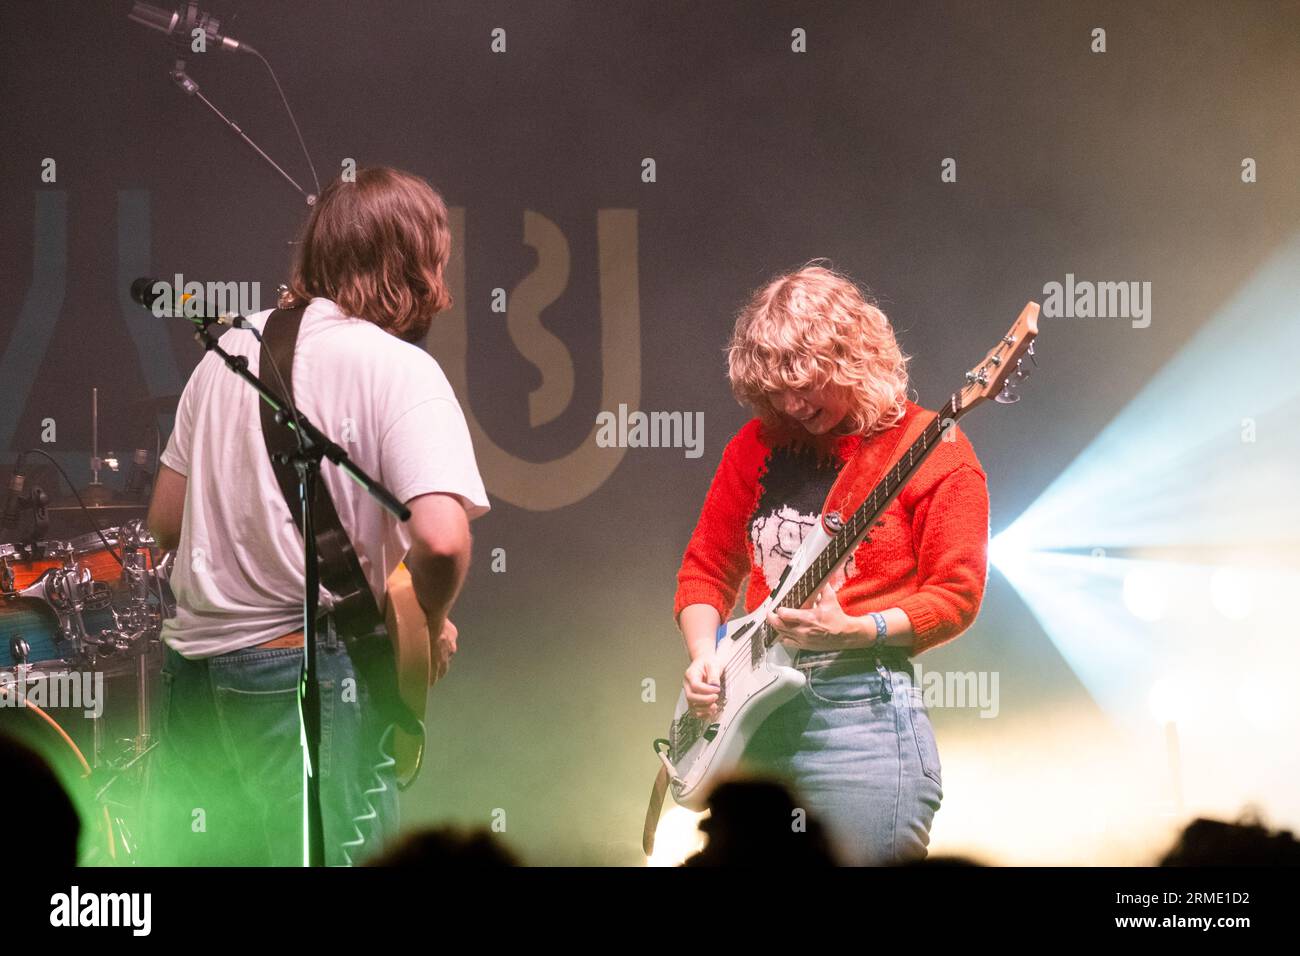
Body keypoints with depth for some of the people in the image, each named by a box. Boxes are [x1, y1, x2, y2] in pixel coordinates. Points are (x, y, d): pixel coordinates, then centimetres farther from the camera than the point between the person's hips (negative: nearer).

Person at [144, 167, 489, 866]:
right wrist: (429, 625, -6)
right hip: (308, 671, -7)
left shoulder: (230, 349, 10)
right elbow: (441, 537, -24)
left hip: (192, 664, 7)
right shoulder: (398, 367, -10)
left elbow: (165, 521, 14)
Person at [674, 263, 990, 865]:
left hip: (861, 714, -5)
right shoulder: (758, 443, 13)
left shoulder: (934, 451, -2)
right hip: (750, 714, 6)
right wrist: (704, 657, 1)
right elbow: (705, 568, 19)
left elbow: (957, 595, -5)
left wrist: (851, 631, -19)